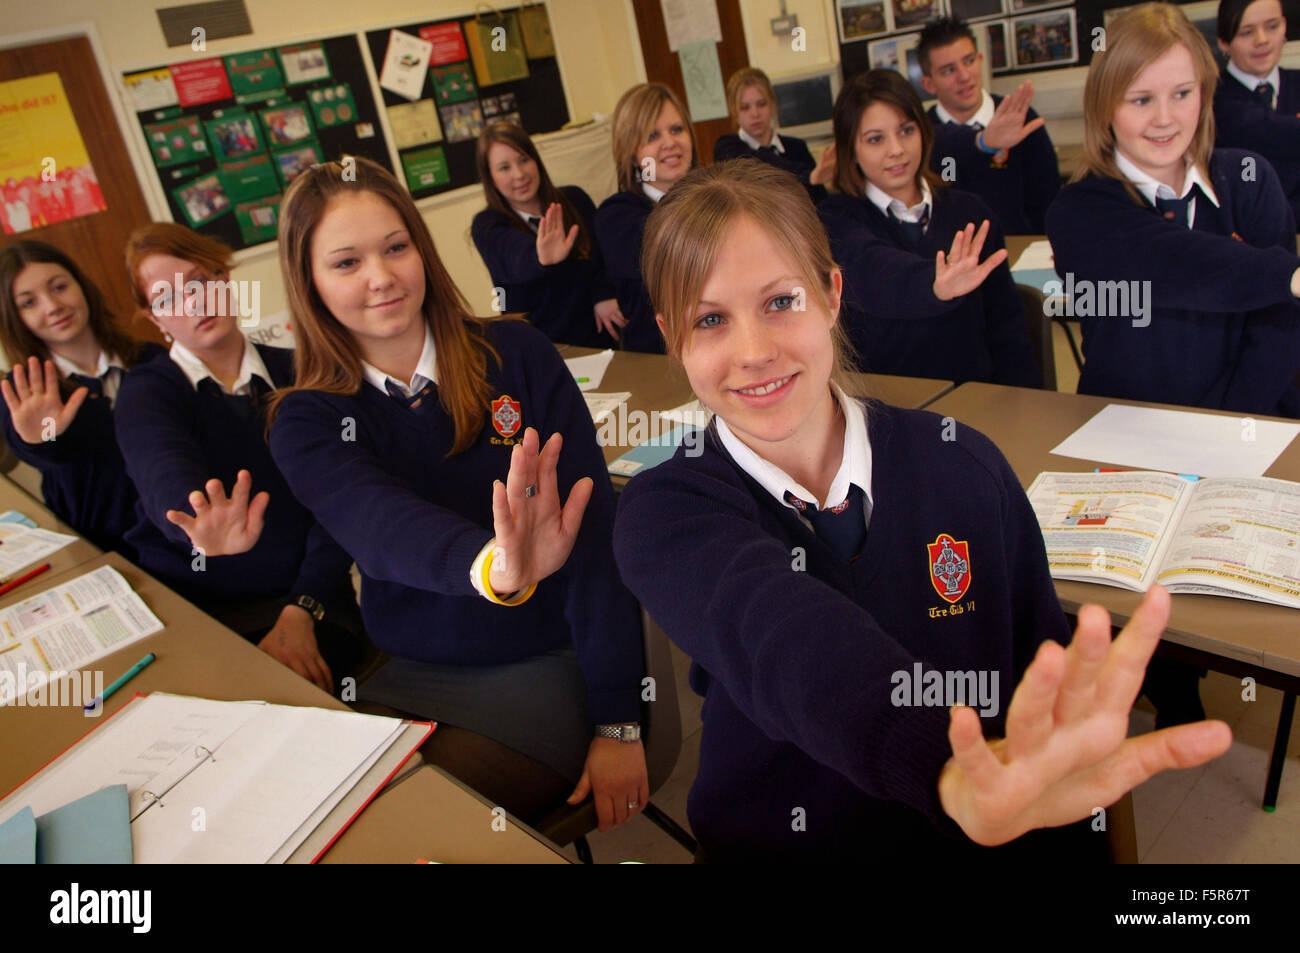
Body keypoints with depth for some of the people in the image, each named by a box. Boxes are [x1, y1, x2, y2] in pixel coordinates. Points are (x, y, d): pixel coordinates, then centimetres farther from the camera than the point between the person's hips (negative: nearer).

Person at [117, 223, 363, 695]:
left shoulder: (298, 374, 7)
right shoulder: (147, 391, 1)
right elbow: (164, 473, -23)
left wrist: (302, 612, -17)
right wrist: (202, 527, -47)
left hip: (309, 603, 1)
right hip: (194, 609, 0)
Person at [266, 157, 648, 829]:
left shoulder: (516, 356, -5)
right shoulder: (307, 422, -3)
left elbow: (592, 528, -9)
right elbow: (377, 522, -25)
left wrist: (617, 722, -13)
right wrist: (494, 565, -49)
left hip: (548, 666, -2)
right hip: (408, 679, 2)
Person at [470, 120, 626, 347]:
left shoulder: (574, 200, 6)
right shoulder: (487, 227, -5)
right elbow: (518, 259, -25)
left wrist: (603, 295, -17)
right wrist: (542, 259, -48)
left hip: (596, 335, 2)